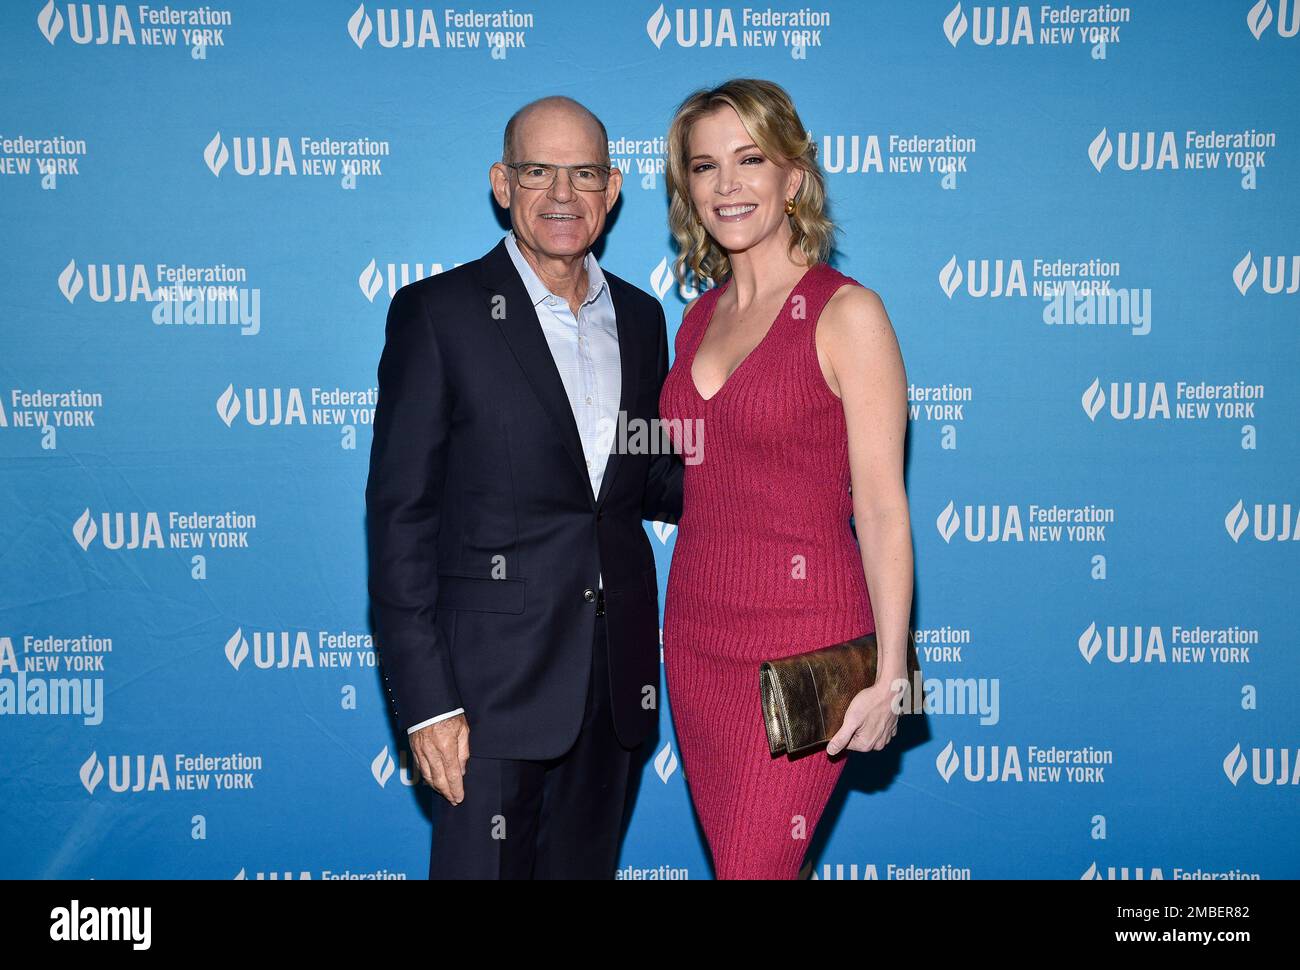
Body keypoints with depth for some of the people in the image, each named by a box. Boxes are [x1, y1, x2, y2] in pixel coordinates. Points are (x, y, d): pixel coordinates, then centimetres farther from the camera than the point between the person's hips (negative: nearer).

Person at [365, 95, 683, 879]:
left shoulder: (640, 317, 9)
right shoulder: (437, 313, -7)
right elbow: (401, 514, -10)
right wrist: (425, 699, -14)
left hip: (614, 682, 5)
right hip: (493, 683, -5)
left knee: (586, 866, 17)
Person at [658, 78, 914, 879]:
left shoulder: (847, 313, -9)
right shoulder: (699, 316, 10)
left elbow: (881, 504, -11)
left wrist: (890, 671, -14)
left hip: (800, 639, -6)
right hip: (696, 632, 6)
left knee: (753, 867, -3)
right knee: (735, 861, 14)